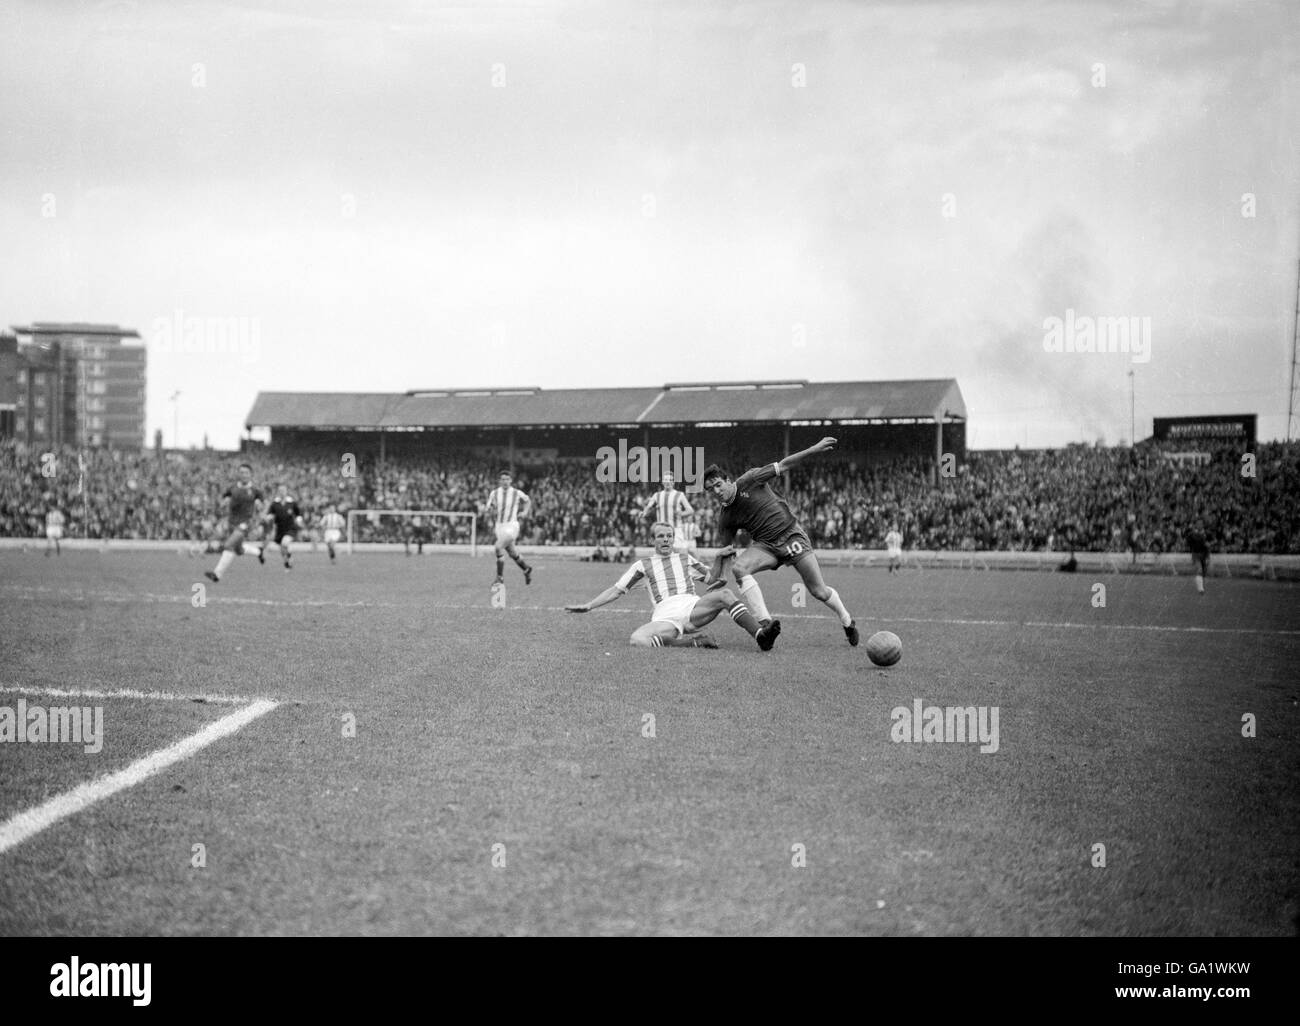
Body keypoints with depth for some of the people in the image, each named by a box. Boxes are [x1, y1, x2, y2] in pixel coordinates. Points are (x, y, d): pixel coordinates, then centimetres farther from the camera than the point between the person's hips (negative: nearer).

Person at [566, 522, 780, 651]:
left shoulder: (685, 559, 27)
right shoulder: (642, 565, 21)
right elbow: (616, 589, 21)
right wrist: (588, 606, 13)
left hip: (692, 607, 2)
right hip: (665, 616, -2)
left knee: (725, 594, -27)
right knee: (636, 640, -35)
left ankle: (760, 635, -39)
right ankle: (695, 641, -27)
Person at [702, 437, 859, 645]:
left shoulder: (749, 481, -7)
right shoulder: (724, 518, 3)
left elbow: (783, 466, -3)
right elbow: (725, 553, 9)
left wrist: (814, 449, -10)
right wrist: (714, 579, -3)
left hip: (790, 533, -3)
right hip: (765, 545, 3)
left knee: (819, 592, -5)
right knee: (739, 567, -28)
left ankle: (847, 622, 23)